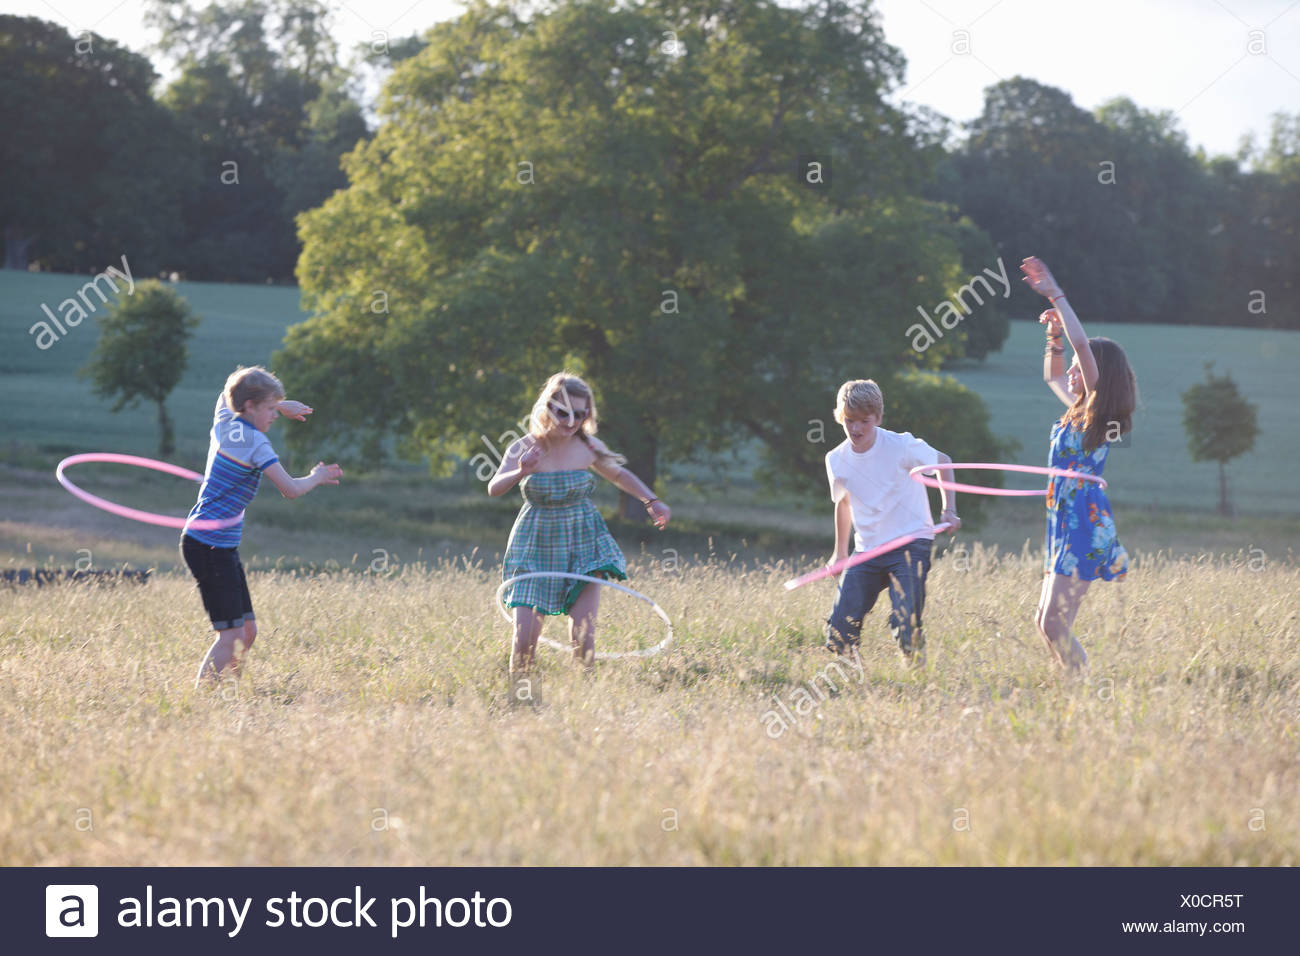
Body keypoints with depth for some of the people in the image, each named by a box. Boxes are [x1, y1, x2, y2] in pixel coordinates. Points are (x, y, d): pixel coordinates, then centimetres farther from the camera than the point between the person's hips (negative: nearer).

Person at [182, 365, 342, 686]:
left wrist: (282, 405, 26)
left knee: (247, 632, 13)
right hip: (210, 547, -10)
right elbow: (290, 489, -16)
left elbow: (228, 393, 34)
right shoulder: (254, 441, -13)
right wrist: (317, 477, 5)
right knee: (231, 636, -12)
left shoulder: (224, 423, 10)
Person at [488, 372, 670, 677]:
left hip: (583, 546, 1)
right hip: (537, 547, -1)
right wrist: (520, 473, -44)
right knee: (525, 636, -7)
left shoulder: (589, 447, -4)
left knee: (583, 635, -7)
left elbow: (619, 475, 16)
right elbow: (494, 488, -24)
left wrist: (652, 501, 3)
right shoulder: (524, 449, -10)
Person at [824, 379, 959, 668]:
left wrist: (949, 510, -2)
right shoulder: (837, 460, 3)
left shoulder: (901, 446, -11)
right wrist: (840, 553, 27)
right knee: (839, 627, -8)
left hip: (911, 544, -4)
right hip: (868, 552, 4)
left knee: (906, 623, -20)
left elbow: (943, 463, 6)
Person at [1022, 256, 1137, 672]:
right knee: (1045, 621, 11)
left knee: (1054, 624, -14)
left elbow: (1083, 345, -21)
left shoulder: (1096, 412, -10)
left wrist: (1056, 296, -17)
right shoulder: (1078, 410, 15)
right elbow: (1052, 376, 35)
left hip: (1085, 528, -10)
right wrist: (1055, 336, 20)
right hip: (1066, 525, 10)